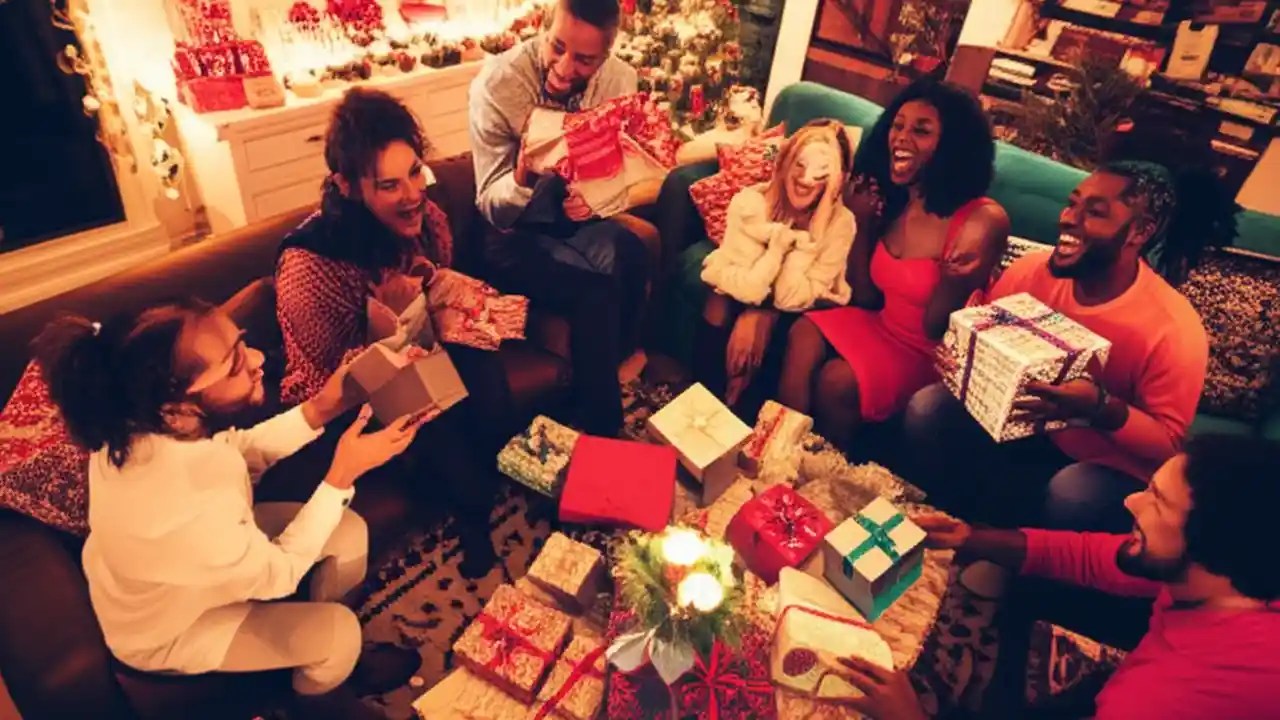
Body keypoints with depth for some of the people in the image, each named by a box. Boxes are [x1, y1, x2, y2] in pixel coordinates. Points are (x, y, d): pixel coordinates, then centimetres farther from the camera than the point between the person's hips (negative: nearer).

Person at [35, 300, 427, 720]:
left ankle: (331, 656, 27)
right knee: (338, 630, -11)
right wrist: (342, 476, -28)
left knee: (348, 531, 0)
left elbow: (235, 451, -5)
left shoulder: (140, 422, -25)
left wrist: (318, 411, -19)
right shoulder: (179, 516, -46)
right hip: (167, 628, -6)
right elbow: (278, 573, -26)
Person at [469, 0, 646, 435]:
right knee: (596, 294, -29)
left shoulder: (620, 79, -6)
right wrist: (522, 179, -37)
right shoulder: (498, 82, -17)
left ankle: (601, 377, -6)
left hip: (580, 221, 4)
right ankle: (599, 428, -8)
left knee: (627, 252, -30)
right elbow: (490, 206, -14)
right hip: (515, 234, -3)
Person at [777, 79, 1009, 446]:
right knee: (803, 335, -19)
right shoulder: (892, 201, -2)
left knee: (838, 380, -25)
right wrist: (863, 225, -6)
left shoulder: (983, 221, -19)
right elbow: (865, 298, 4)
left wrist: (950, 282, -36)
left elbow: (936, 329, -15)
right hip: (881, 326, 6)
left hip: (930, 356, -5)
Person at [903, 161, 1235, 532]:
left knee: (1072, 495, -37)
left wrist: (1101, 408, -36)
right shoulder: (1030, 271, -12)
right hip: (1026, 429, 4)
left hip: (1114, 468, -3)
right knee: (928, 408, -20)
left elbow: (1169, 446, -17)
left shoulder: (1174, 329, -22)